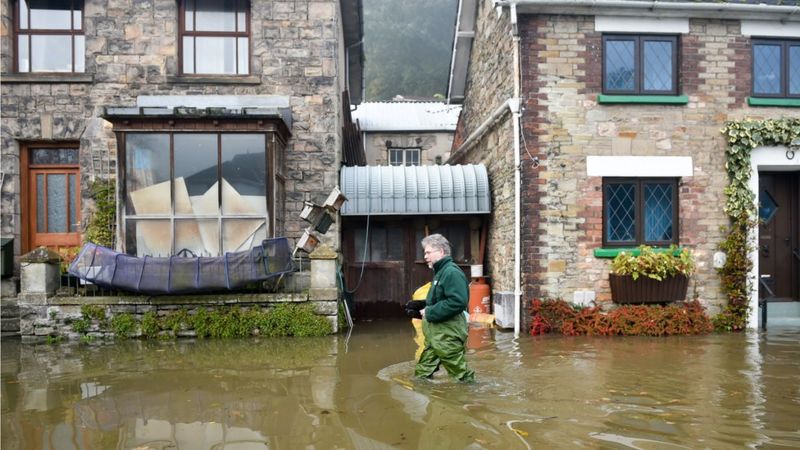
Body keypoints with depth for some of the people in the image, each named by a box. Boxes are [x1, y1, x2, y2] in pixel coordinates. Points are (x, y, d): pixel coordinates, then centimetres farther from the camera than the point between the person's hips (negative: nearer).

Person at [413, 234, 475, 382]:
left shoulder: (452, 272, -17)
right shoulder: (440, 272, 15)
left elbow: (458, 302, -29)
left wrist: (430, 313, -21)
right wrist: (422, 308, 10)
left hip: (448, 334, -10)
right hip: (436, 333, 10)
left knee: (460, 373, 2)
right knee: (422, 373, 15)